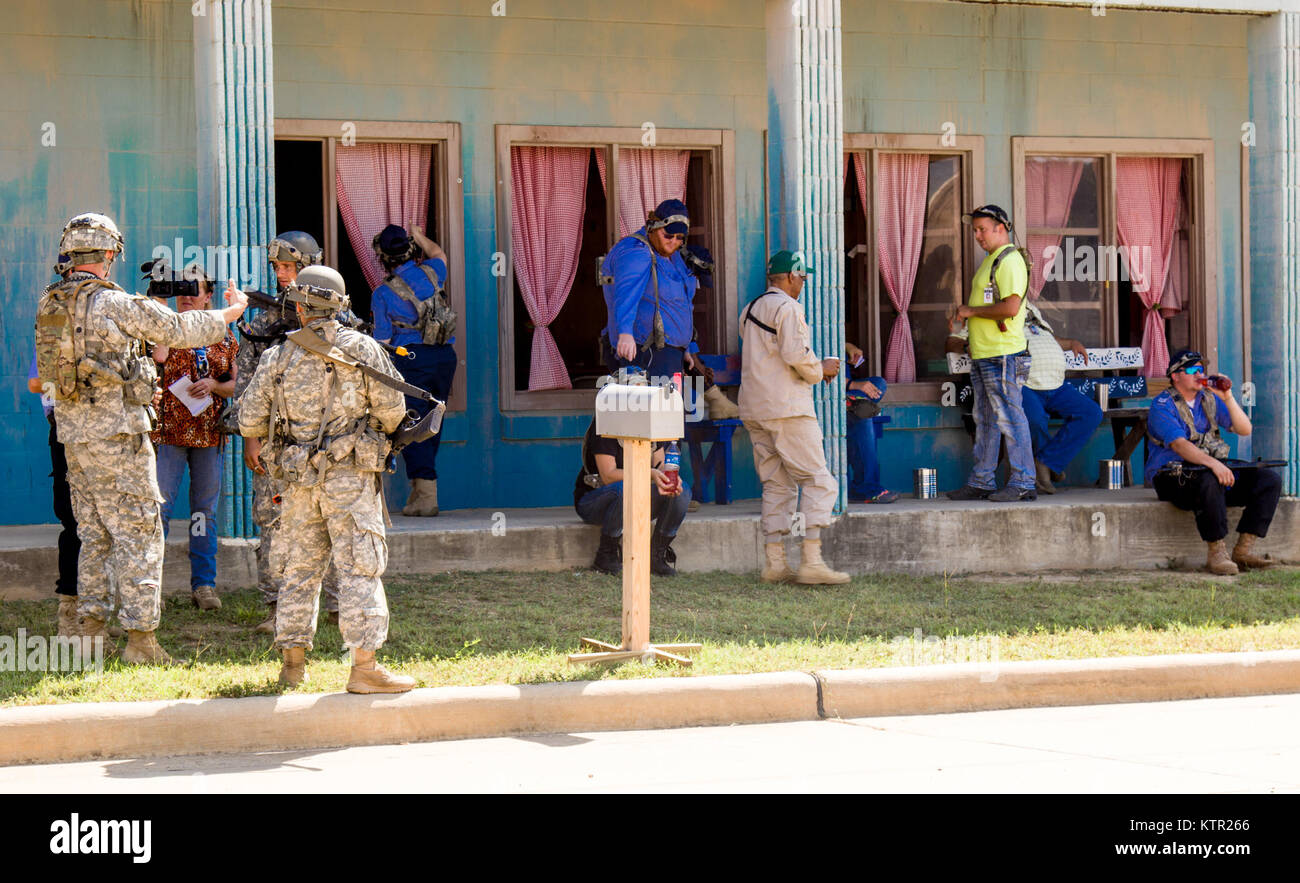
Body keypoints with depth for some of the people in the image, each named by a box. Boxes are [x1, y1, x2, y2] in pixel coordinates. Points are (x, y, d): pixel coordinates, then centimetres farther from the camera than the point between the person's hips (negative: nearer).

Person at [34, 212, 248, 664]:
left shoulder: (48, 306, 6)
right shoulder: (112, 304, -14)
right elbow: (179, 329, -7)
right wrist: (233, 310, 10)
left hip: (74, 434, 7)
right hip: (116, 434, -7)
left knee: (94, 535, 15)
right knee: (138, 535, -2)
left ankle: (91, 631, 16)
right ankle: (140, 639, -3)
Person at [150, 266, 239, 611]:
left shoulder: (224, 337, 10)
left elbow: (237, 385, 11)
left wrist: (213, 385, -8)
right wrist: (157, 358, -23)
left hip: (209, 434, 3)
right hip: (169, 431, -3)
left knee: (205, 510, 6)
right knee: (159, 504, -7)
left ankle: (204, 584, 12)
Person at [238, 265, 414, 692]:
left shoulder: (278, 357, 2)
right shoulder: (363, 349, -3)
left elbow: (250, 419, 5)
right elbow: (392, 410, -2)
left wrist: (258, 443, 28)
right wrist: (377, 433, 20)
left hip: (298, 478, 3)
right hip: (350, 475, -3)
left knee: (300, 568, 14)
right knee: (359, 568, -4)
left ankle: (293, 661, 19)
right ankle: (364, 666, -10)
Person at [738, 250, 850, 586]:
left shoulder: (751, 309, 20)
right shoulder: (787, 307, -8)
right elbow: (796, 353, -19)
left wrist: (815, 368, 18)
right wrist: (820, 370, 0)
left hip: (753, 410, 9)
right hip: (787, 408, -9)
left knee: (776, 485, 11)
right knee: (818, 482, -7)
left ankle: (775, 564, 6)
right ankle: (812, 562, -15)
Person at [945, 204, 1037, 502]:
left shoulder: (1010, 260, -14)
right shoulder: (991, 260, 19)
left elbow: (1010, 307, -24)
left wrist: (972, 311, -13)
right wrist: (962, 316, 12)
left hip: (1003, 355, -10)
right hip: (983, 355, 10)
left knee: (1010, 419, -6)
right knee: (985, 421, 12)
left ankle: (1023, 483, -2)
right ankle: (981, 483, 17)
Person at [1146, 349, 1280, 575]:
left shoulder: (1209, 399, 14)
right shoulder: (1162, 405, -7)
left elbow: (1245, 430, 8)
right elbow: (1179, 445, -23)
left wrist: (1228, 399, -6)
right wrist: (1213, 463, -38)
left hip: (1214, 470, 7)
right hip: (1172, 477, -7)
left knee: (1270, 480, -10)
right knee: (1208, 481, -40)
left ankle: (1244, 548, -14)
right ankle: (1216, 552, -29)